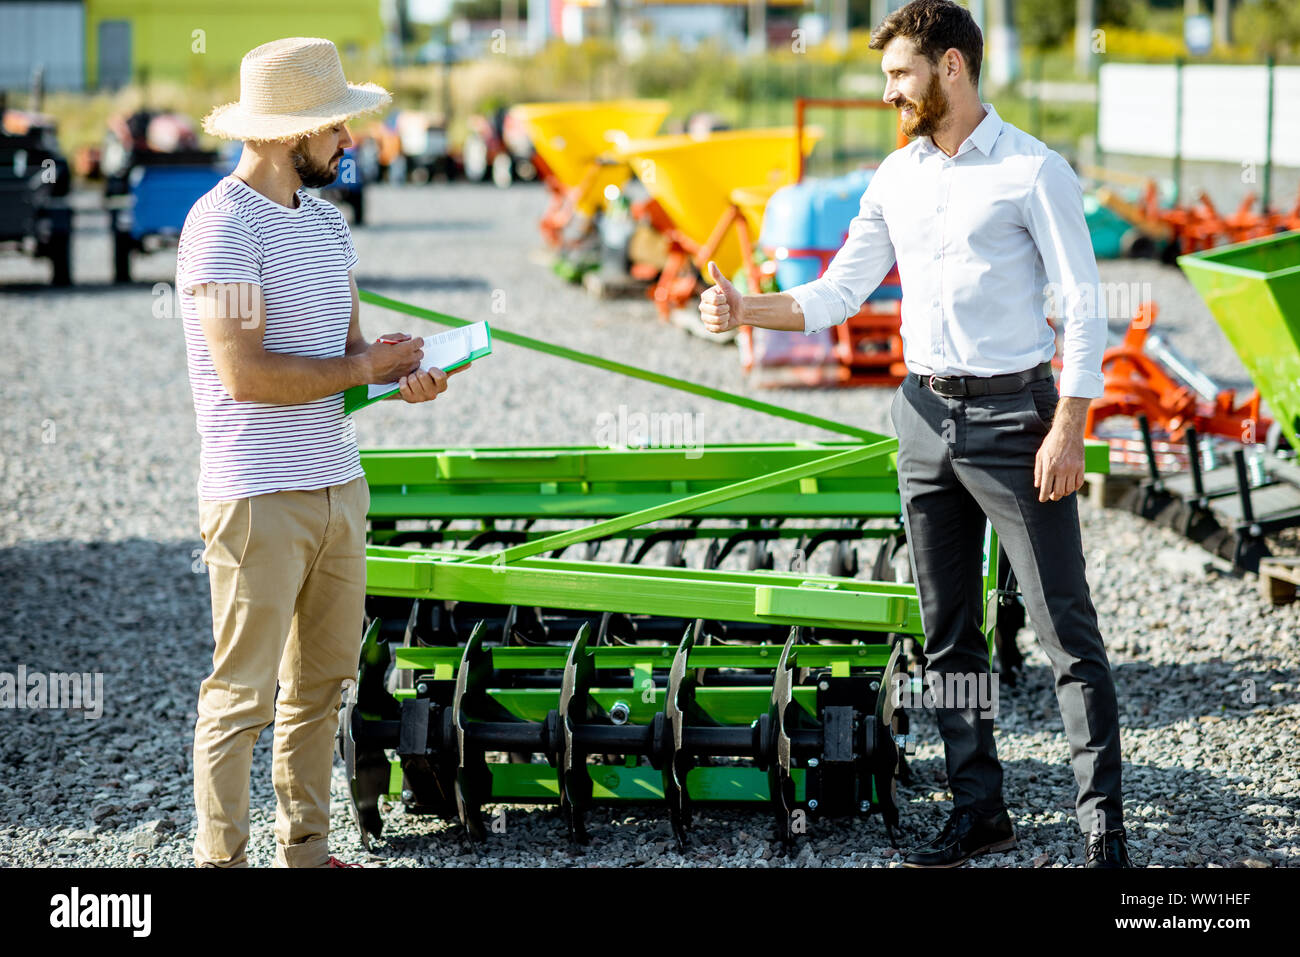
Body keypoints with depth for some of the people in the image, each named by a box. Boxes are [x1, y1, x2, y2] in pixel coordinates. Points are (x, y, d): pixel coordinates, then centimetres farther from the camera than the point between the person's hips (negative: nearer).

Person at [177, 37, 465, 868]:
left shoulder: (325, 220, 14)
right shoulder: (224, 225, -15)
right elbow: (245, 371, -21)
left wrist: (403, 377, -2)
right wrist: (362, 369, -10)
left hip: (339, 485, 9)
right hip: (259, 499, -8)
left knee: (323, 682, 15)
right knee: (244, 694, -4)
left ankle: (305, 848, 25)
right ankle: (220, 859, 5)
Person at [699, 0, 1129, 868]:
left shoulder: (1034, 171, -8)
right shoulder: (896, 178, 10)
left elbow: (1085, 309, -10)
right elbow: (837, 294, 13)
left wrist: (1067, 429, -16)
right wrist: (746, 310, -2)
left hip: (1013, 414, -7)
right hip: (926, 415, 7)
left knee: (1066, 626, -6)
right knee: (948, 631, 10)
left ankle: (1104, 822, -2)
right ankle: (980, 811, 19)